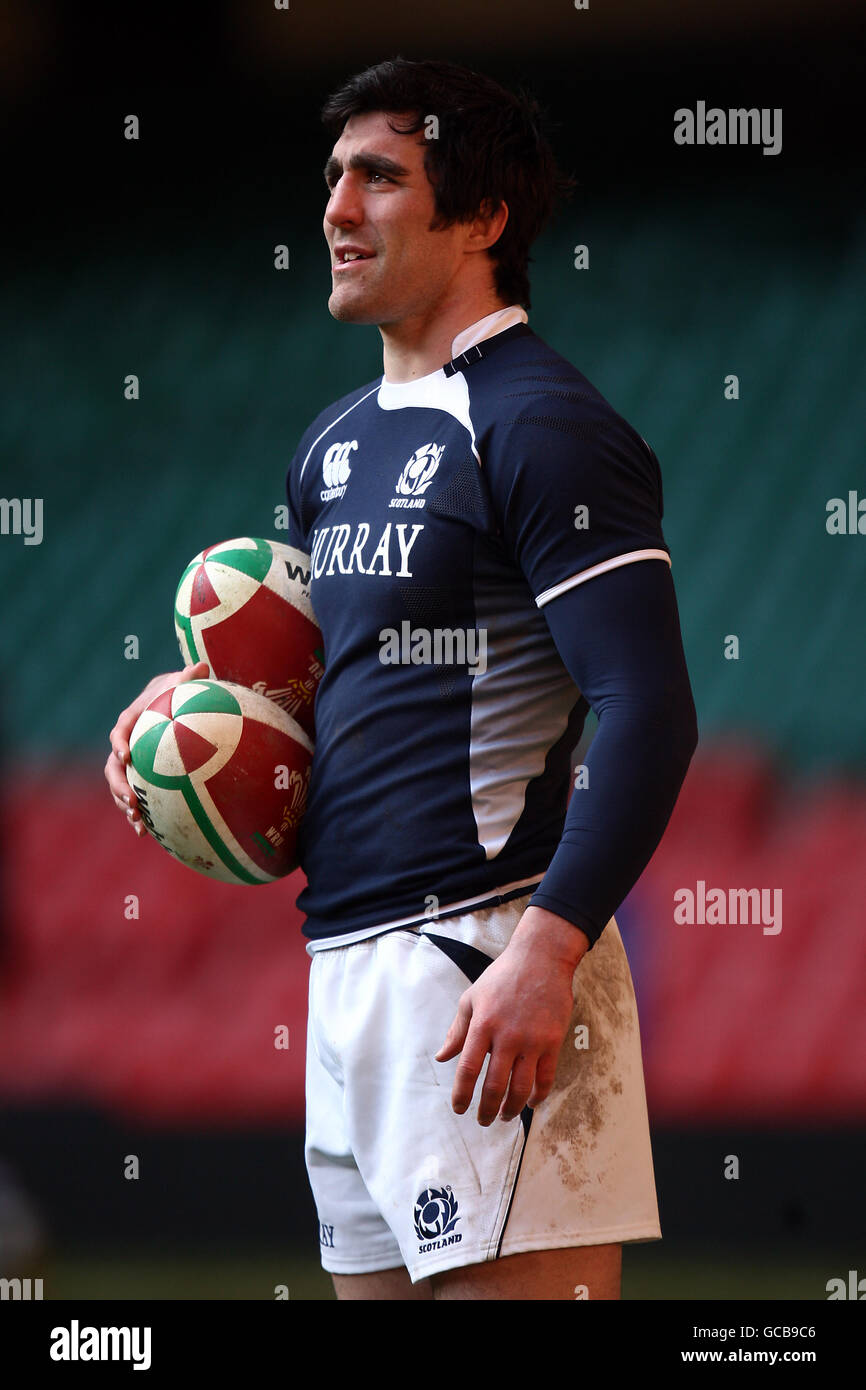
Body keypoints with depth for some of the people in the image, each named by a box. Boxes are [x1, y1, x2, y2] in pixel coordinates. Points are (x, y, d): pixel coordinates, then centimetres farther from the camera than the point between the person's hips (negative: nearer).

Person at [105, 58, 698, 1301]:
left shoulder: (539, 427, -9)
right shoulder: (338, 441, 19)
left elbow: (650, 713, -16)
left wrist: (548, 950, -25)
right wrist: (196, 703, 11)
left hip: (480, 957, -9)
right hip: (346, 965, 9)